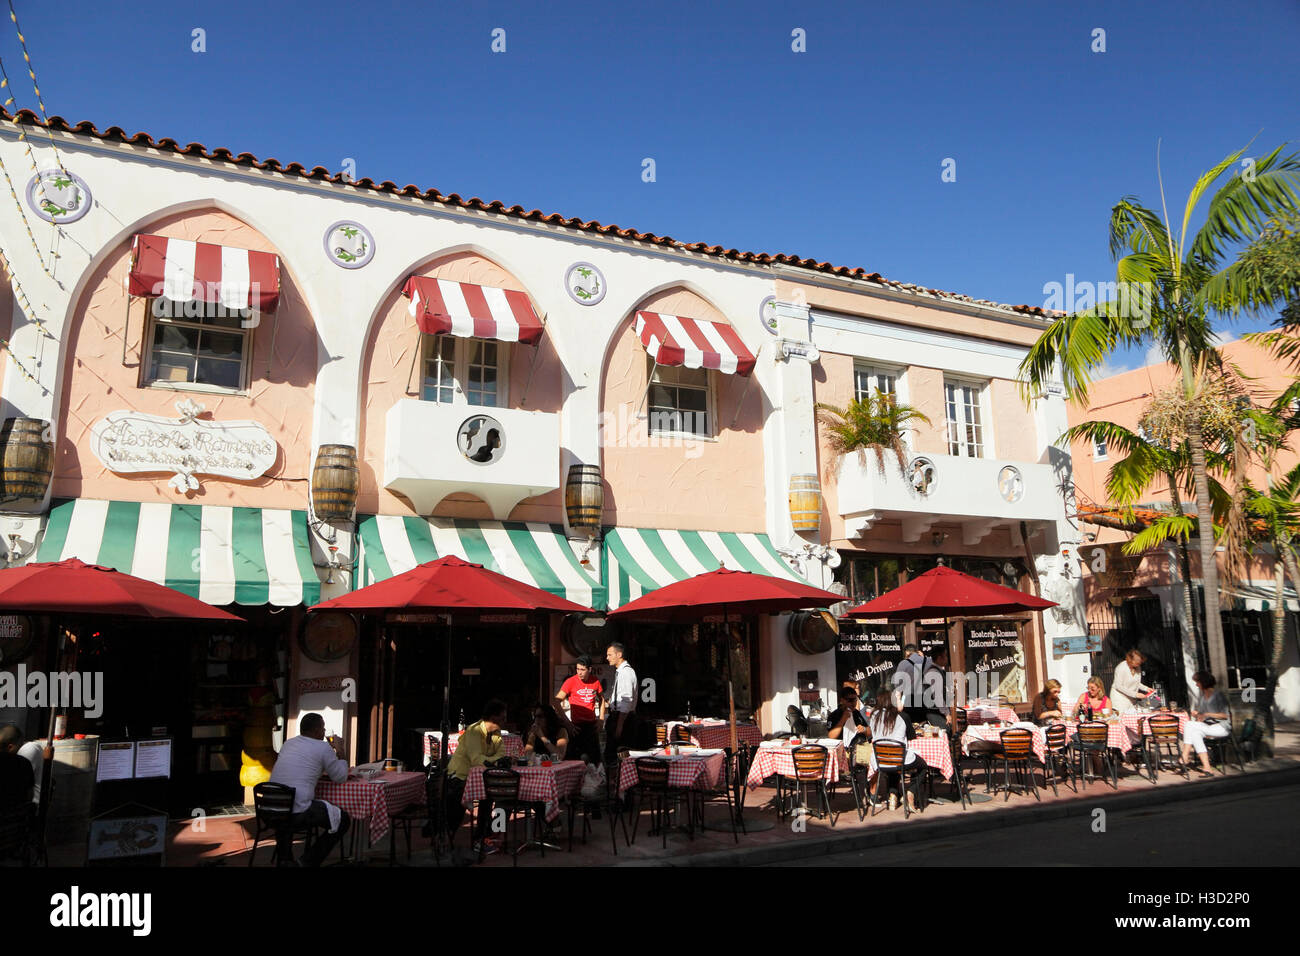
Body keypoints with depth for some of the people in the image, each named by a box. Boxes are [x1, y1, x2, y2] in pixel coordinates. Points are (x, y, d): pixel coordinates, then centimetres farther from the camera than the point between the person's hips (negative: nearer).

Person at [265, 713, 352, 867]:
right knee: (343, 820, 10)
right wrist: (340, 752, 19)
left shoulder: (288, 743, 19)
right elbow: (340, 778, 7)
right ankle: (310, 861, 11)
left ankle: (283, 858, 32)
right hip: (299, 813, -7)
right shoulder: (323, 747, -2)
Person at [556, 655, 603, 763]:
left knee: (596, 758, 9)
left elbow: (601, 699, 21)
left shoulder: (595, 681, 4)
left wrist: (600, 720, 10)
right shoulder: (571, 682, -8)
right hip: (577, 726, -4)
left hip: (592, 725, 4)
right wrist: (568, 724, -14)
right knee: (583, 758, -7)